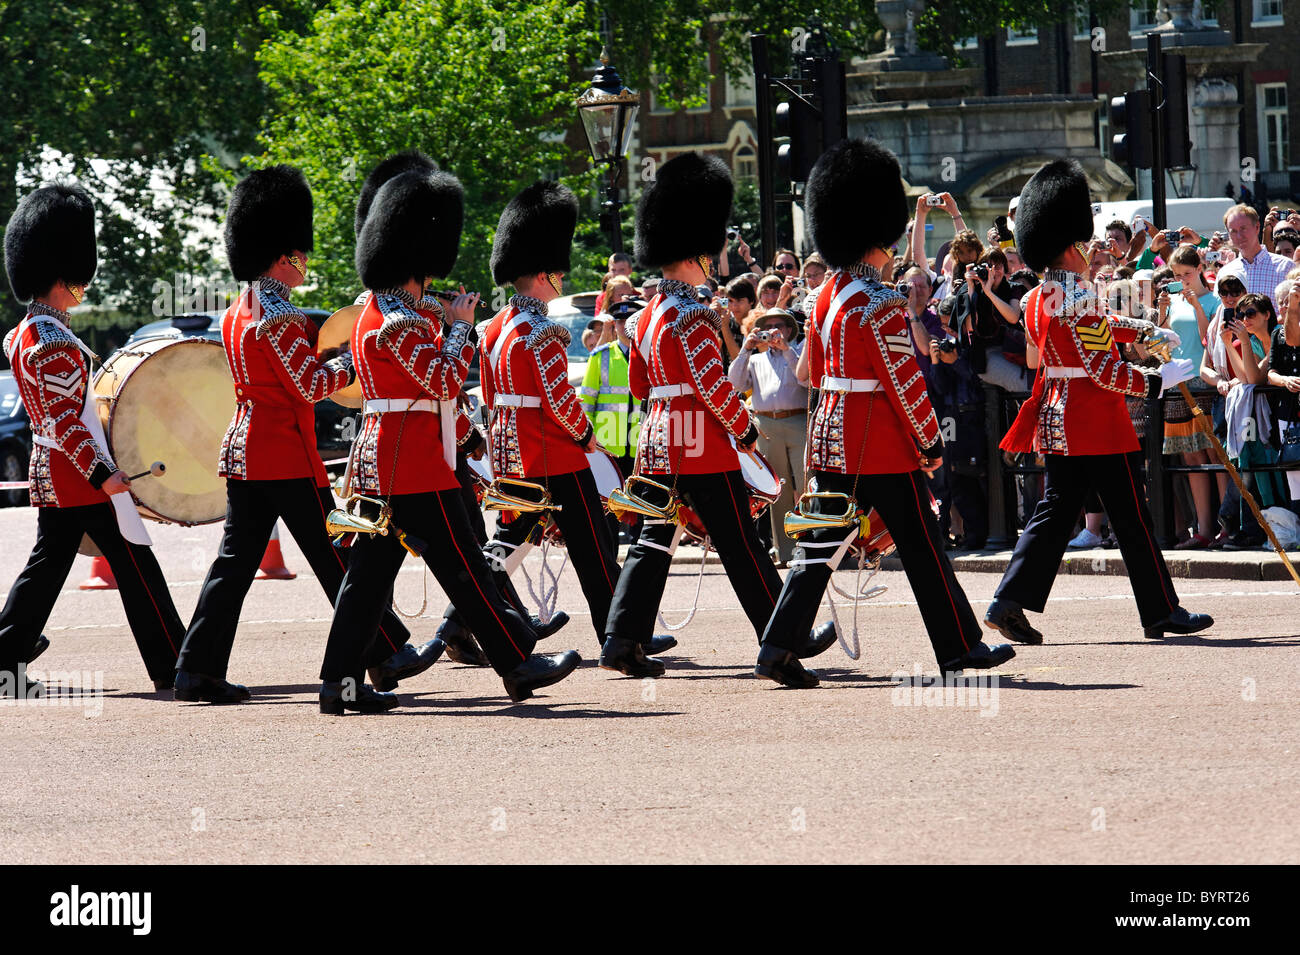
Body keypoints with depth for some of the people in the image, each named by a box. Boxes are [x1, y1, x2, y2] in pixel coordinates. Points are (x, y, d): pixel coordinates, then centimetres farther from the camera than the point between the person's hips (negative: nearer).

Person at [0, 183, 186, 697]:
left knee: (46, 568, 12)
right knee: (135, 566, -3)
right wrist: (103, 474, -25)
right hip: (82, 477, -10)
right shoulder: (54, 344, -20)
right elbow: (62, 420, -24)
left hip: (50, 477, 10)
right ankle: (174, 668, 1)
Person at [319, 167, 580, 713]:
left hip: (378, 462, 10)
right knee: (463, 569, -4)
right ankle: (519, 663, 1)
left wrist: (443, 326, 15)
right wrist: (459, 325, -9)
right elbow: (445, 382, -20)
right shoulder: (399, 322, -16)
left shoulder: (377, 311, 16)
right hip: (416, 466, -10)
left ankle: (340, 682, 3)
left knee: (370, 571, 7)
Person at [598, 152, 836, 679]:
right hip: (703, 448, -9)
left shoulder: (646, 316, 12)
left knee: (654, 542, 7)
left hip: (657, 444, 9)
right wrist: (745, 428, -8)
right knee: (741, 546, -1)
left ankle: (621, 641, -1)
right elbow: (712, 384, -20)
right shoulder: (693, 318, -16)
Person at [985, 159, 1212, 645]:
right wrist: (1160, 379, -12)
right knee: (1132, 520, 1)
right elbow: (1104, 371, -20)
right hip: (1099, 425, -9)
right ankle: (1162, 613, 8)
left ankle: (1010, 602, -2)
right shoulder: (1078, 300, -19)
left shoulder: (1038, 299, 10)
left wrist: (1144, 328, 25)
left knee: (1054, 515, 9)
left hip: (1057, 424, 9)